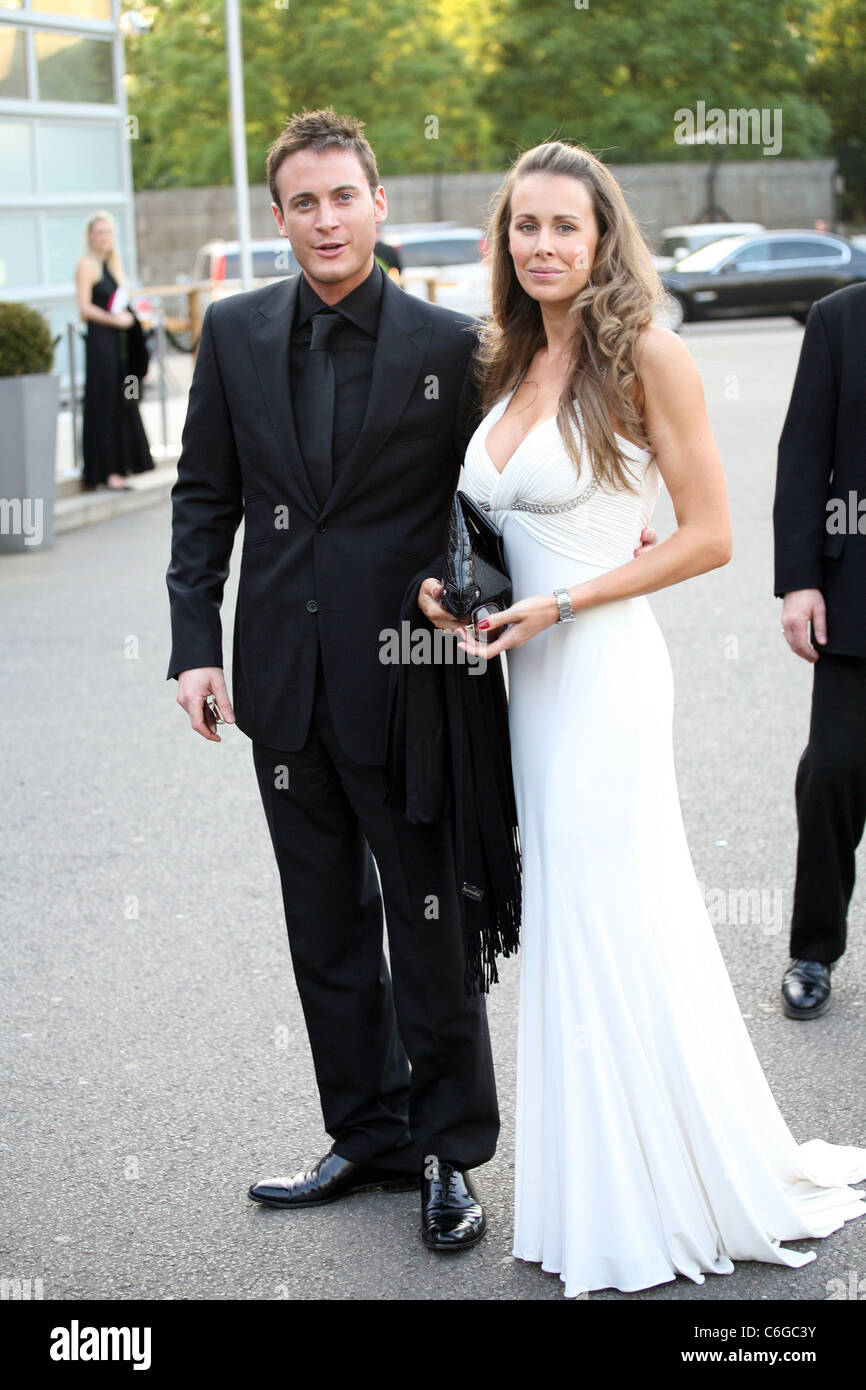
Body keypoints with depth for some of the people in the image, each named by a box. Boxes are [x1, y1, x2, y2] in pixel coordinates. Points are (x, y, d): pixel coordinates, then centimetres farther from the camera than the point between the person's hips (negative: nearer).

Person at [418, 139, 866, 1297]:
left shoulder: (646, 356, -10)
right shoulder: (509, 364, 11)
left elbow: (707, 536, -11)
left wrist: (558, 605, -15)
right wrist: (451, 587, 2)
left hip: (600, 669, -7)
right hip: (527, 672, 7)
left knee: (613, 924, -1)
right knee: (564, 920, 11)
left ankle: (659, 1203, 16)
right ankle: (600, 1197, 24)